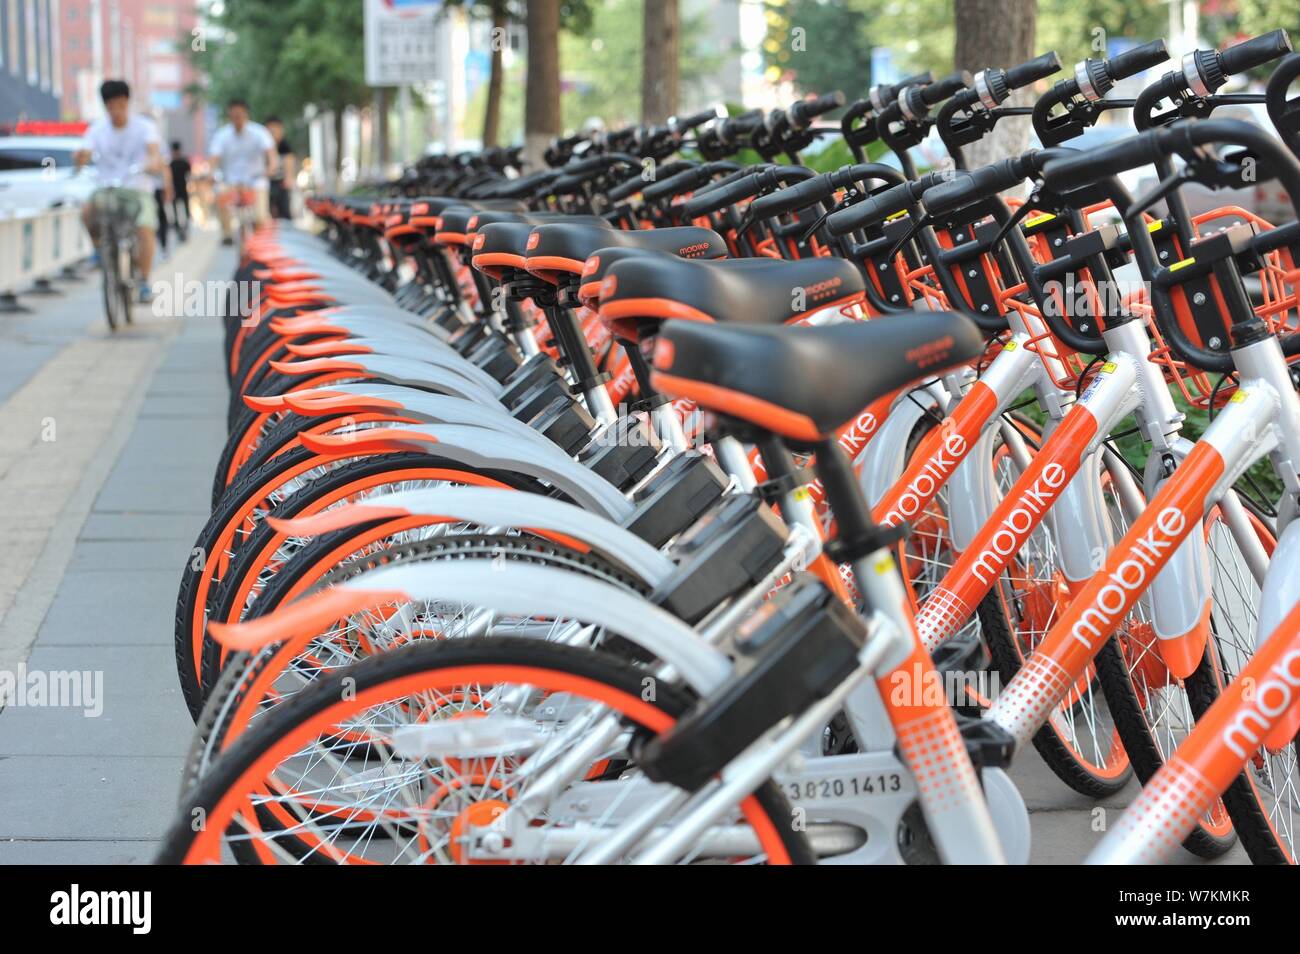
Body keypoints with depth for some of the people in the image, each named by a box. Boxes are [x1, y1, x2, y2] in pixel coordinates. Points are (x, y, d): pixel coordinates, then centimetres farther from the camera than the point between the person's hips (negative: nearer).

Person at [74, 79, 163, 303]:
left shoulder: (144, 126, -2)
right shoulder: (97, 128, 3)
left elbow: (154, 149, -20)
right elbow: (84, 154, -10)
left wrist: (154, 162, -43)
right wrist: (79, 157, -35)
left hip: (137, 189, -1)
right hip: (105, 188, 2)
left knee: (145, 229, -26)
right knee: (87, 212, -30)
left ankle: (144, 283, -16)